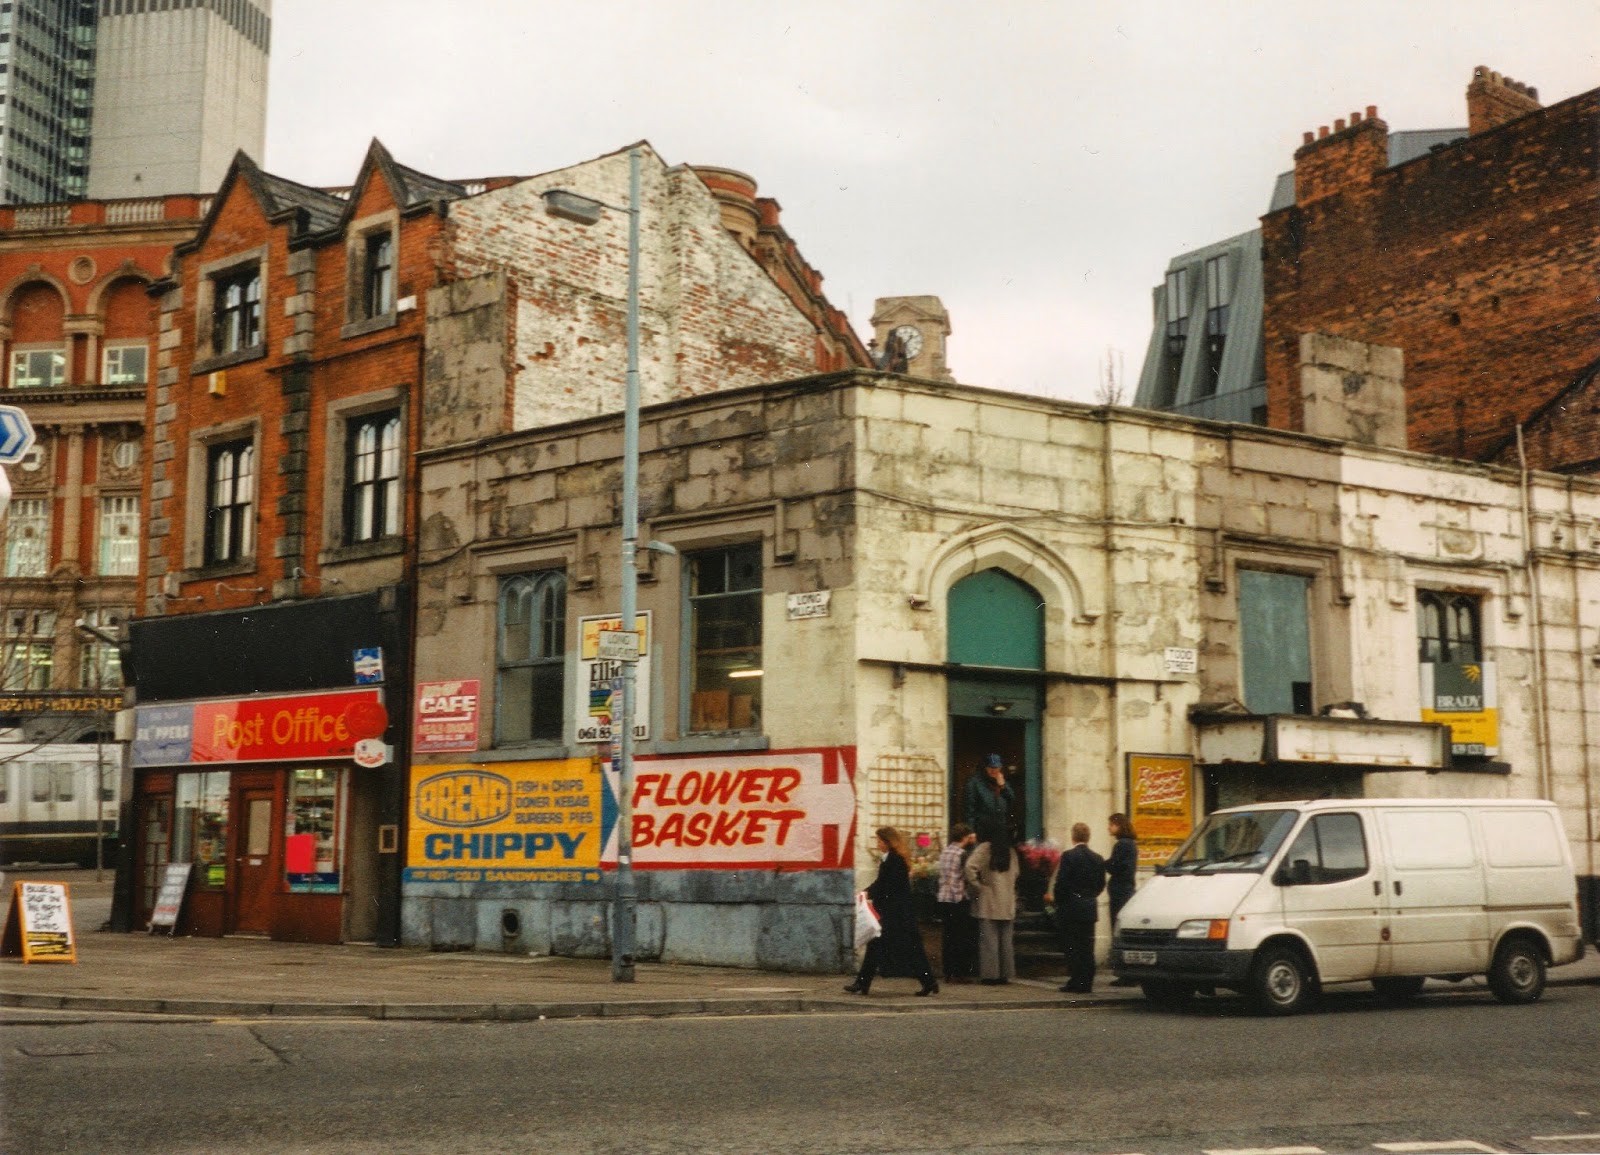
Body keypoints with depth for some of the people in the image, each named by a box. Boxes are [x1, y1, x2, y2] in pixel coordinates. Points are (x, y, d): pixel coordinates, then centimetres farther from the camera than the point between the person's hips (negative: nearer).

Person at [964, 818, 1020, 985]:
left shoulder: (985, 848, -8)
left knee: (989, 940, -2)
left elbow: (970, 867, -21)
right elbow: (1016, 873, 18)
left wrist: (975, 886, -10)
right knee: (1005, 941, 10)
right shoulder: (1010, 851, 10)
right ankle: (1005, 974, 12)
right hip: (1008, 903, 5)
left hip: (988, 902, -5)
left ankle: (991, 975, -2)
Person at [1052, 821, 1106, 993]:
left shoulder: (1068, 856, -12)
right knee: (1087, 947, 9)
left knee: (1072, 947, -1)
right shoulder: (1097, 859, 5)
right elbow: (1101, 884, 10)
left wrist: (1059, 903, 0)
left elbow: (1061, 883, -13)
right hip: (1090, 909, 5)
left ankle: (1076, 983, -3)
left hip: (1071, 908, -5)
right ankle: (1086, 982, 11)